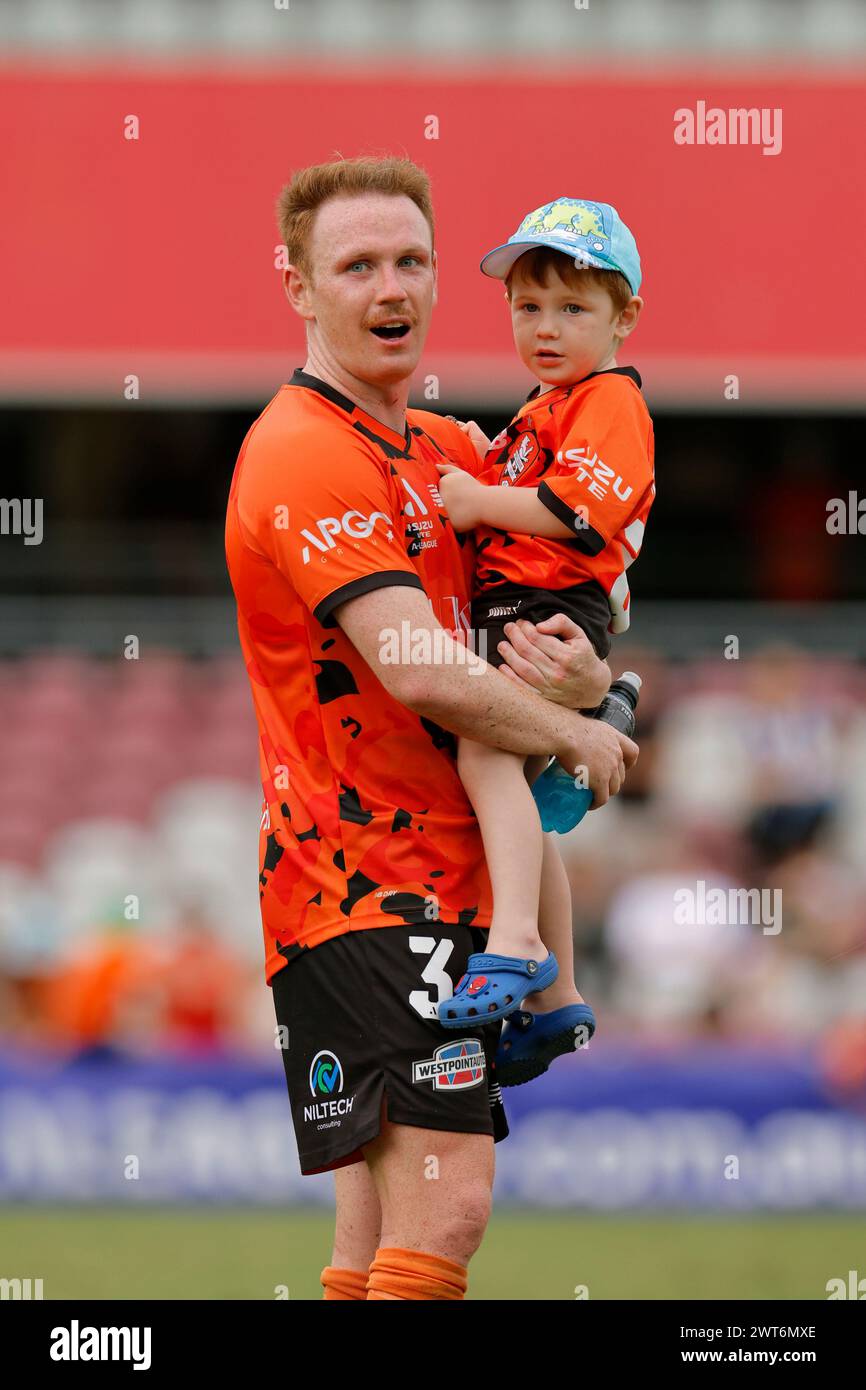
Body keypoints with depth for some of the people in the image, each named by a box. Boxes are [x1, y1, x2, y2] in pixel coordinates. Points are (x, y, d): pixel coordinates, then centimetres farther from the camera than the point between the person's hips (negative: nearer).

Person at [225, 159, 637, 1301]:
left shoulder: (444, 450, 16)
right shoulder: (307, 455, -13)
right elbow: (421, 670, -21)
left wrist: (583, 669, 3)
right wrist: (578, 733, -6)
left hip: (441, 881, 9)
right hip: (366, 886, -9)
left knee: (384, 1228, 8)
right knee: (445, 1206, -19)